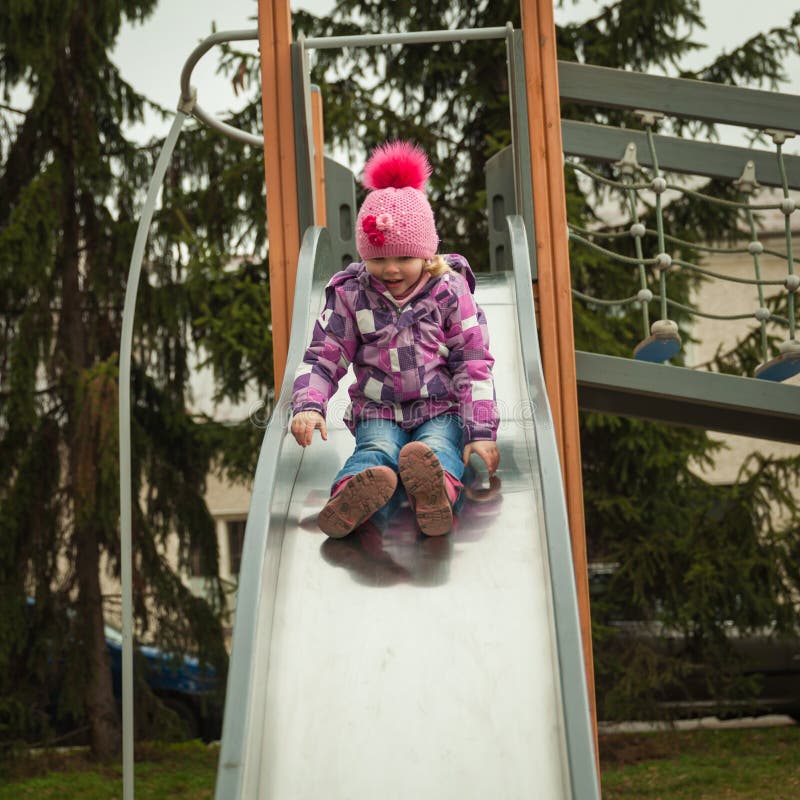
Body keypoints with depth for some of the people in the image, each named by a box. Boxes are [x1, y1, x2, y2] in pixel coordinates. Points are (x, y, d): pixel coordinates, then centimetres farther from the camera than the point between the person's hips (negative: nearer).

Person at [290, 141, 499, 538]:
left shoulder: (449, 290, 0)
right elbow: (322, 358, 6)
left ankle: (435, 490, -70)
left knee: (439, 447, -35)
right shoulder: (350, 295, 3)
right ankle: (354, 492, -69)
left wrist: (481, 432, -10)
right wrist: (308, 405, -16)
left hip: (441, 408, 0)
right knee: (375, 450, -33)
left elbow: (474, 364, -1)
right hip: (378, 411, 1)